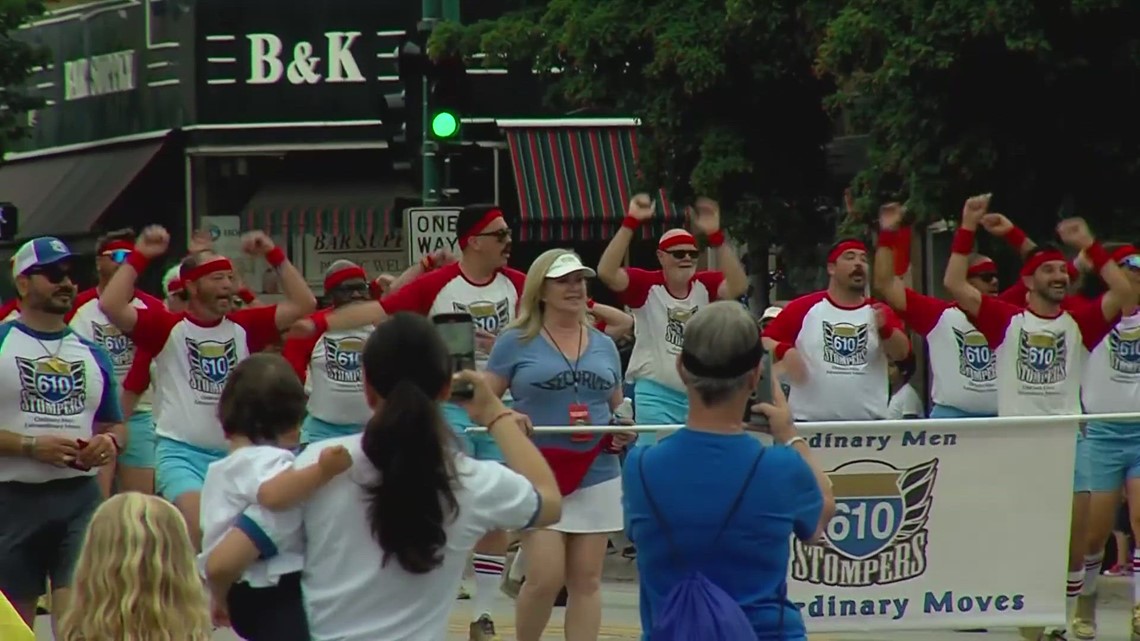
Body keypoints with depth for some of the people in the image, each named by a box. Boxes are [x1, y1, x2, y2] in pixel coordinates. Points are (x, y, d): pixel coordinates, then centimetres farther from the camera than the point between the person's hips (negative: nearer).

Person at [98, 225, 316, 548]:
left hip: (235, 454, 5)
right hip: (181, 453, -5)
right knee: (196, 529, -26)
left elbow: (303, 304, 2)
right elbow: (111, 306, -18)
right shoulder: (168, 327, -5)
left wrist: (275, 255, -4)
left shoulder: (244, 326, 5)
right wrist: (139, 256, -20)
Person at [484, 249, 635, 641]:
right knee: (546, 576, -10)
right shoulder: (516, 342, -1)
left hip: (596, 476, 4)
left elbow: (618, 408, 22)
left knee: (586, 580, 4)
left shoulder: (604, 346, 12)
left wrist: (624, 433, 1)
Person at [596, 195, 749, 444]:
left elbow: (738, 286, -19)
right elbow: (606, 272, -21)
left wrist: (715, 237, -28)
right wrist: (631, 223, -29)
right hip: (656, 395, -3)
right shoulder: (647, 285, -7)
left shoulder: (705, 285, 0)